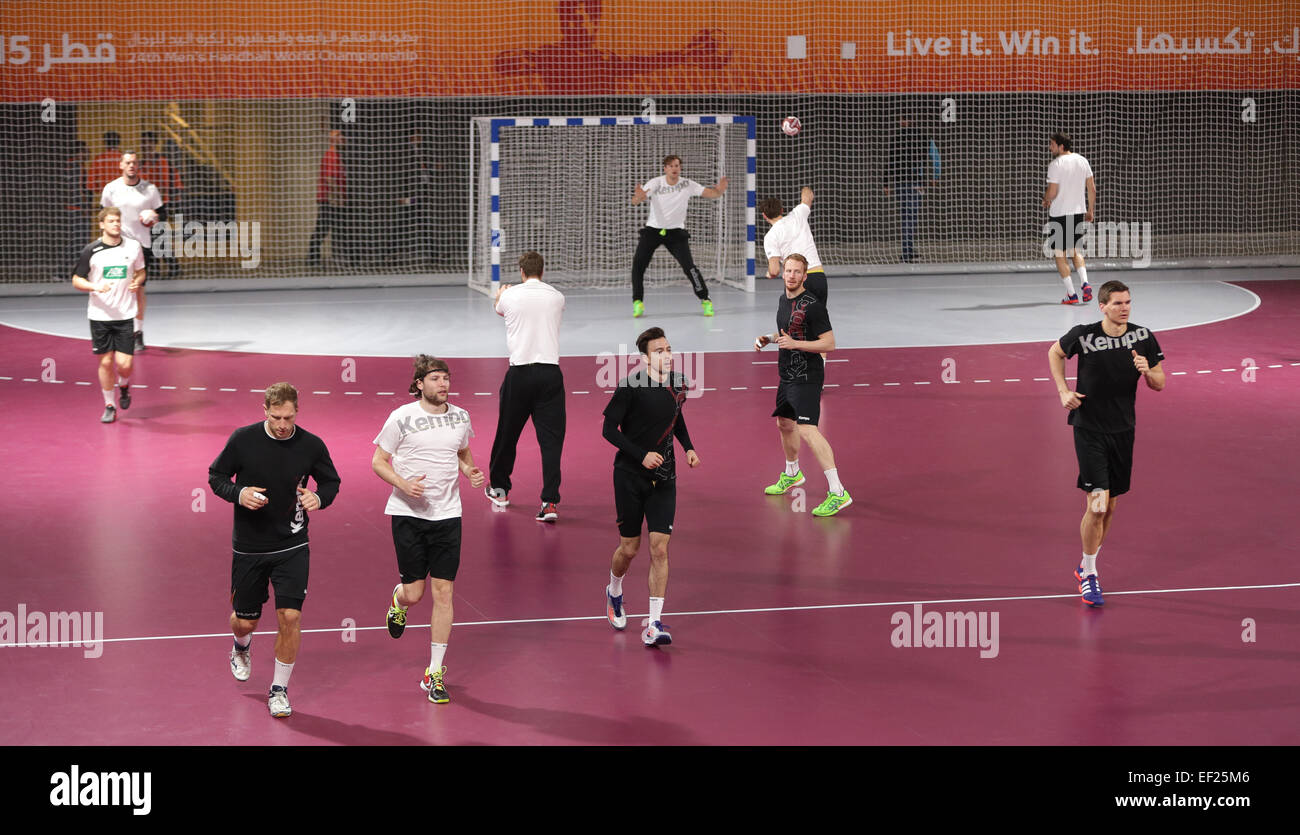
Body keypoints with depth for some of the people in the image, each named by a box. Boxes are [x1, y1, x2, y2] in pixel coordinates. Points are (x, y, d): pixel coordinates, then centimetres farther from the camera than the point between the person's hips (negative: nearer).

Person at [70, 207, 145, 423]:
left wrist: (137, 282, -6)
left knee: (124, 363, -6)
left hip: (126, 315, 0)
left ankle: (124, 386, 29)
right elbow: (76, 280, 1)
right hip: (100, 315, 0)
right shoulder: (91, 250, -5)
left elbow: (140, 272, 16)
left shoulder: (133, 246, 0)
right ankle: (109, 406, 19)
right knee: (105, 362, 3)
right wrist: (95, 287, -17)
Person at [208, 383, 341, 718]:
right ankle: (242, 648, 49)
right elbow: (216, 476, 2)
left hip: (292, 547, 0)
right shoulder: (243, 439, -9)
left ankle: (279, 690, 6)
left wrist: (319, 498, -15)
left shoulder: (311, 446, -8)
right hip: (248, 546, 0)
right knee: (245, 621, 10)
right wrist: (239, 494, -18)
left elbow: (331, 481, 8)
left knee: (290, 616, -11)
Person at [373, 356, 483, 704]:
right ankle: (398, 600, 40)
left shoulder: (460, 417, 5)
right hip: (408, 513, -3)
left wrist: (471, 472, 1)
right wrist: (404, 484, -17)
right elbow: (378, 461, 0)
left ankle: (435, 673, 5)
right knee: (414, 593, -1)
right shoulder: (402, 418, -7)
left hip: (447, 515, 3)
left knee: (443, 592, -3)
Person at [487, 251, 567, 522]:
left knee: (507, 433, 16)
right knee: (551, 438, -2)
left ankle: (499, 488, 33)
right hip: (550, 372, 0)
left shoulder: (511, 296, 1)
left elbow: (498, 308, 27)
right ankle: (550, 501, -12)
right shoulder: (556, 297, 5)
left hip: (520, 373, 0)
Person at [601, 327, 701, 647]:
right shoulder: (630, 387, -15)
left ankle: (653, 624, -6)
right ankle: (614, 594, 39)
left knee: (659, 548, -7)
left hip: (663, 477, 3)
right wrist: (641, 455, -20)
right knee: (629, 549, 6)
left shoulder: (679, 385, 2)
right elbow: (609, 429, -11)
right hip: (630, 476, -3)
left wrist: (688, 447, 6)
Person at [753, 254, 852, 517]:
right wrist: (768, 338, 10)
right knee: (785, 424, 25)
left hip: (807, 377, -10)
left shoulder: (812, 305, -17)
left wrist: (794, 343, -25)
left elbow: (829, 343, -18)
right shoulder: (783, 300, 10)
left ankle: (837, 492, -23)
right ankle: (792, 474, 51)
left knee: (807, 431, -20)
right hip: (787, 376, 10)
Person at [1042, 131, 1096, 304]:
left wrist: (1045, 201, 5)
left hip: (1059, 214, -6)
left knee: (1060, 254, 4)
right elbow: (1092, 188, 7)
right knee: (1075, 251, 20)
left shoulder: (1055, 164, -14)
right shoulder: (1082, 160, 5)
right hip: (1078, 212, 6)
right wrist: (1090, 210, 17)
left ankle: (1071, 294, 0)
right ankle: (1084, 283, -1)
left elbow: (1052, 192, -16)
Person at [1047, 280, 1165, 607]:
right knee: (1096, 504, -13)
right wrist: (1063, 390, -2)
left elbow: (1159, 384, 4)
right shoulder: (1083, 335, -12)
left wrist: (1147, 371, -19)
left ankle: (1086, 566, 31)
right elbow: (1055, 353, 9)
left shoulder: (1143, 337, -4)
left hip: (1123, 430, 4)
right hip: (1089, 429, -4)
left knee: (1108, 508, 11)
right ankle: (1088, 575, 2)